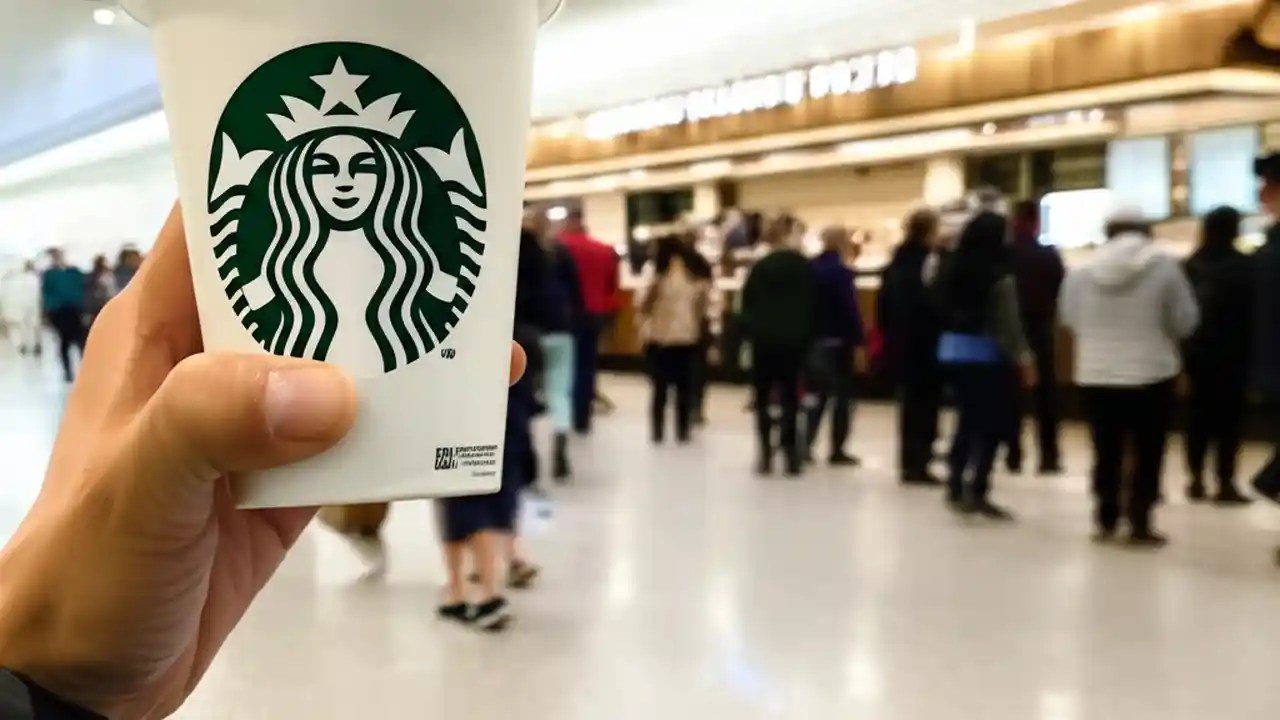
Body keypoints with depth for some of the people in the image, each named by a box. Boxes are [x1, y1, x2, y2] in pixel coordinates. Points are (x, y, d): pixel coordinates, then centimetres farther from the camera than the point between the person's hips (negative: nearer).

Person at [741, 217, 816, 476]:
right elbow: (814, 306, 4)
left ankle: (766, 455, 2)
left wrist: (748, 333, 5)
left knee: (763, 398, 7)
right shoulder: (805, 267, 2)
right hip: (794, 340, 2)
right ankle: (792, 455, 2)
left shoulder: (761, 267, -3)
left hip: (765, 340, -1)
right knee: (790, 397, 7)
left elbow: (748, 304, -2)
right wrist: (808, 337, 10)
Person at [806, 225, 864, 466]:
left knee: (819, 394, 14)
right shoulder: (840, 271, -14)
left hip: (814, 339, 7)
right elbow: (850, 309, -17)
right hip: (838, 340, -7)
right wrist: (859, 340, -14)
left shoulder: (811, 268, 7)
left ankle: (805, 445, 8)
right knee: (843, 395, 3)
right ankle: (837, 451, 5)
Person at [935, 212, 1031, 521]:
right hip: (987, 354, -7)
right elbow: (1009, 323, -13)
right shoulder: (999, 275, -15)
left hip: (953, 350, 7)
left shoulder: (951, 267, 4)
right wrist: (1024, 357, -7)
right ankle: (976, 491, 2)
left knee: (968, 419, 15)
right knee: (991, 423, 2)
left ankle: (957, 486, 17)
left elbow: (944, 309, 7)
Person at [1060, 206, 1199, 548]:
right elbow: (1185, 321, -5)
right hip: (1151, 374, -3)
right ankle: (1140, 525, 10)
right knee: (1147, 453, 8)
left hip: (1096, 374, 3)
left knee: (1106, 451, 13)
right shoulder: (1163, 264, -8)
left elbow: (1070, 319, 7)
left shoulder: (1082, 270, -1)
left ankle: (1106, 521, 19)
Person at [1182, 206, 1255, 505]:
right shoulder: (1243, 265, -9)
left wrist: (1187, 345, 9)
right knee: (1229, 415, 1)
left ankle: (1197, 481, 13)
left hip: (1197, 348, 4)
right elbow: (1250, 312, -9)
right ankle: (1225, 484, 1)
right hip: (1231, 350, -4)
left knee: (1199, 413, 10)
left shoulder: (1192, 264, 4)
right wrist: (1250, 349, -1)